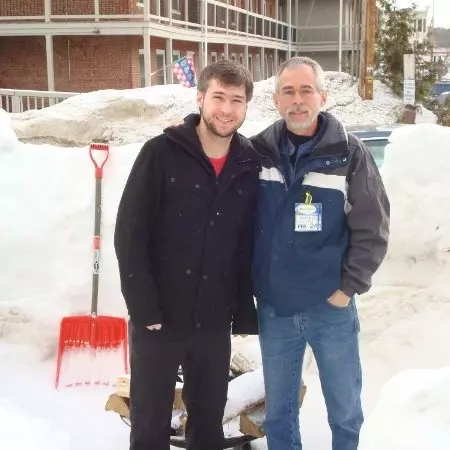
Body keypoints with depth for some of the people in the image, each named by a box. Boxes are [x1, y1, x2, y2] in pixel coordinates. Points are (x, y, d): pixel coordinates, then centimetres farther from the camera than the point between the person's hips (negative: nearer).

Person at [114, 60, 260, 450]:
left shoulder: (251, 165, 1)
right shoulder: (161, 154, -9)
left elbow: (251, 244, 6)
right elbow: (129, 234, -10)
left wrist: (245, 311, 3)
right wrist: (144, 308, -14)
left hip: (215, 322, 3)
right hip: (158, 319, -3)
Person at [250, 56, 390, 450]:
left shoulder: (349, 153, -8)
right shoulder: (258, 151, -1)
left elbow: (372, 230, -7)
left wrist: (349, 287, -9)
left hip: (331, 308, -2)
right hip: (274, 308, 2)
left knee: (345, 409, 14)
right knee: (278, 409, 16)